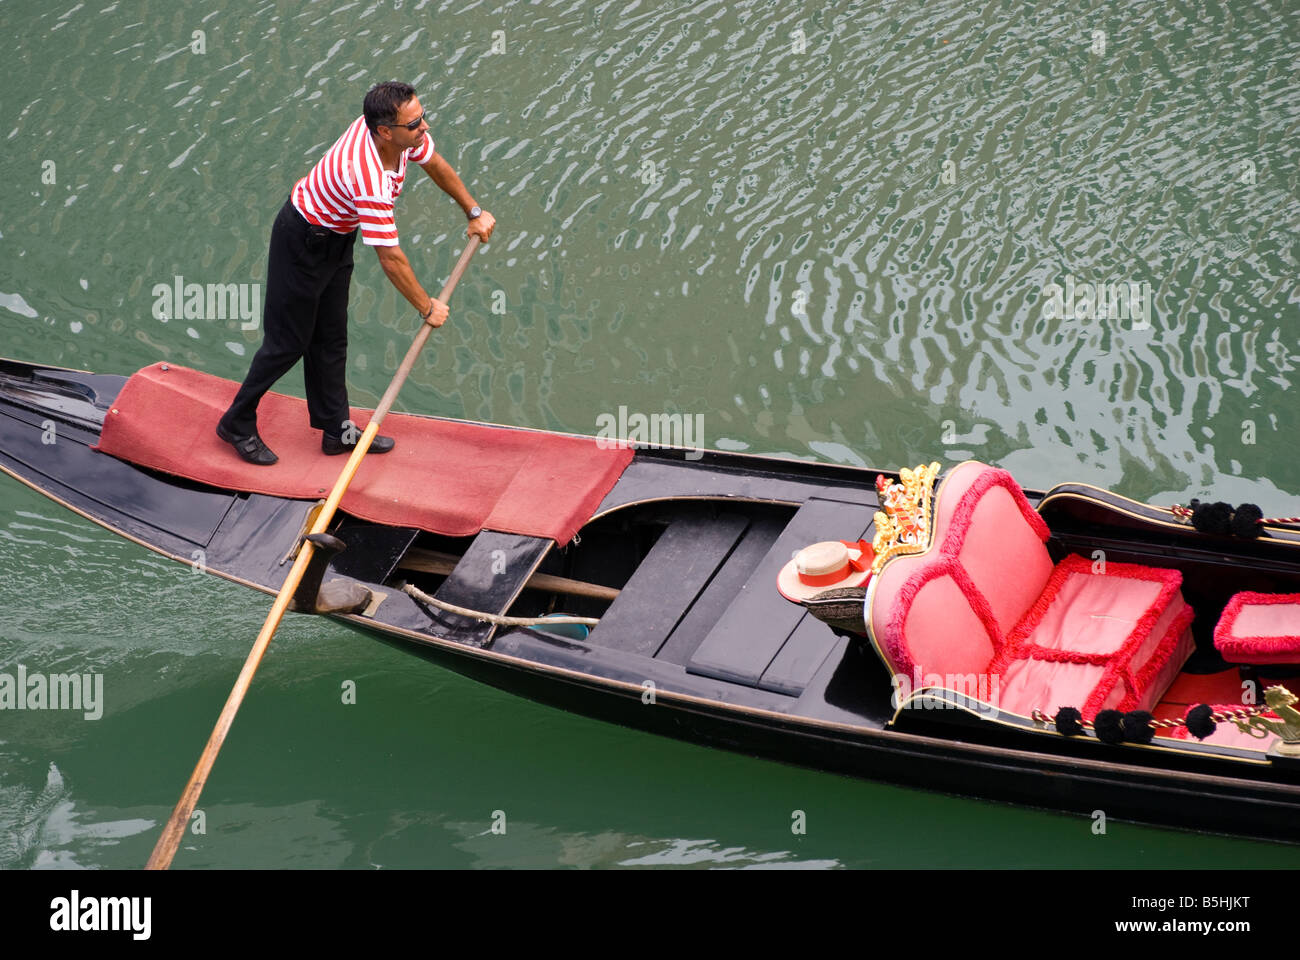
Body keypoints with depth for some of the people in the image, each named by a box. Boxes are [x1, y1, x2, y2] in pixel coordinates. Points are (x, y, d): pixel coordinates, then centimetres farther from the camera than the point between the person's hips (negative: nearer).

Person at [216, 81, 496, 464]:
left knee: (331, 339, 16)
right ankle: (237, 425, 19)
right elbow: (391, 258, -32)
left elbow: (436, 165, 9)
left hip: (337, 238, 9)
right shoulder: (369, 177, -40)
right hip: (303, 241, -9)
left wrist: (474, 212, 15)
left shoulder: (408, 133, -16)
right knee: (288, 343, 3)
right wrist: (427, 308, -20)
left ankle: (336, 429, 27)